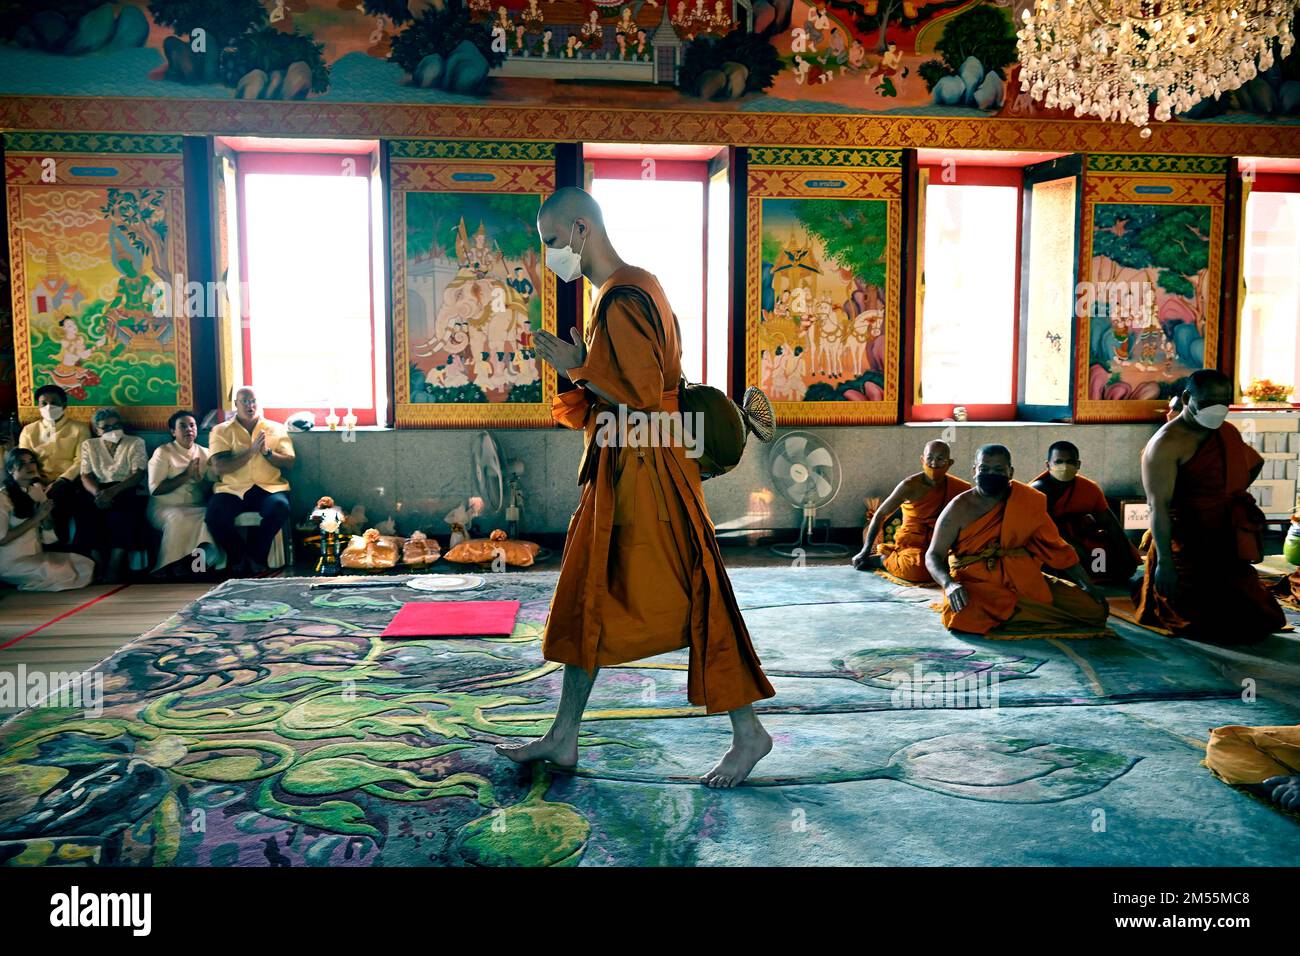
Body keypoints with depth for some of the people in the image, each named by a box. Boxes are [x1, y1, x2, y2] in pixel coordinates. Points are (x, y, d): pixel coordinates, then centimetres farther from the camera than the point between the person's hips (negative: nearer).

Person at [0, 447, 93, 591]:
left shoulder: (37, 490, 11)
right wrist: (35, 518, -17)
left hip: (37, 554, 8)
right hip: (12, 562, -8)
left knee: (86, 565, -8)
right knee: (63, 574, -28)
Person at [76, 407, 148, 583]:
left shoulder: (135, 442, 10)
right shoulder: (89, 445, 17)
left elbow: (138, 474, -4)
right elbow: (86, 476, 5)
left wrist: (113, 490, -20)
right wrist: (98, 493, -18)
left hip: (127, 491, -2)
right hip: (99, 491, 2)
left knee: (123, 512, -36)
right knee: (86, 508, -32)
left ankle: (114, 569, -33)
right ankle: (99, 567, -28)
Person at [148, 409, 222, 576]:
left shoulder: (205, 453, 15)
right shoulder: (163, 452, 4)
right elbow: (155, 489, -7)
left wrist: (198, 478, -11)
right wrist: (186, 475, -11)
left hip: (197, 508, 3)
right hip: (166, 507, -3)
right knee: (177, 520, -37)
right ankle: (171, 570, -25)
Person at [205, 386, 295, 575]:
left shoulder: (277, 429, 14)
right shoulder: (221, 431, 9)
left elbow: (289, 463, 5)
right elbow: (219, 467, -6)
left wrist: (267, 452, -12)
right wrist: (251, 451, -13)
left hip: (269, 488, 0)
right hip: (232, 489, 0)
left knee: (280, 507, -33)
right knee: (214, 516, -30)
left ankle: (256, 555, -8)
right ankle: (238, 556, 0)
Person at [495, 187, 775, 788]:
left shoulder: (621, 298, -16)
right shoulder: (635, 287, 16)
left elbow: (642, 393, -23)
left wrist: (577, 369, -10)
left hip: (644, 472, -11)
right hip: (619, 470, 11)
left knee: (685, 599, -3)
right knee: (584, 597, 12)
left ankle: (749, 733, 10)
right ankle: (564, 737, 22)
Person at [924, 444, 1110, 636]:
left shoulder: (1026, 502, 5)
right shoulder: (960, 508, -4)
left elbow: (1054, 546, 12)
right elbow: (933, 555, -5)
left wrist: (1087, 585, 6)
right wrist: (949, 585, -26)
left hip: (1022, 579, 4)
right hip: (977, 583, -4)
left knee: (1095, 609, -9)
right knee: (963, 617, -38)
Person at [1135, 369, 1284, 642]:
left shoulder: (1228, 433, 8)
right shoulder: (1167, 443, -18)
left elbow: (1255, 463, 30)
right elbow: (1159, 506, -23)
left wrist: (1231, 497, 14)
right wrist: (1164, 563, -27)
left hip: (1228, 544, 8)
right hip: (1187, 545, -8)